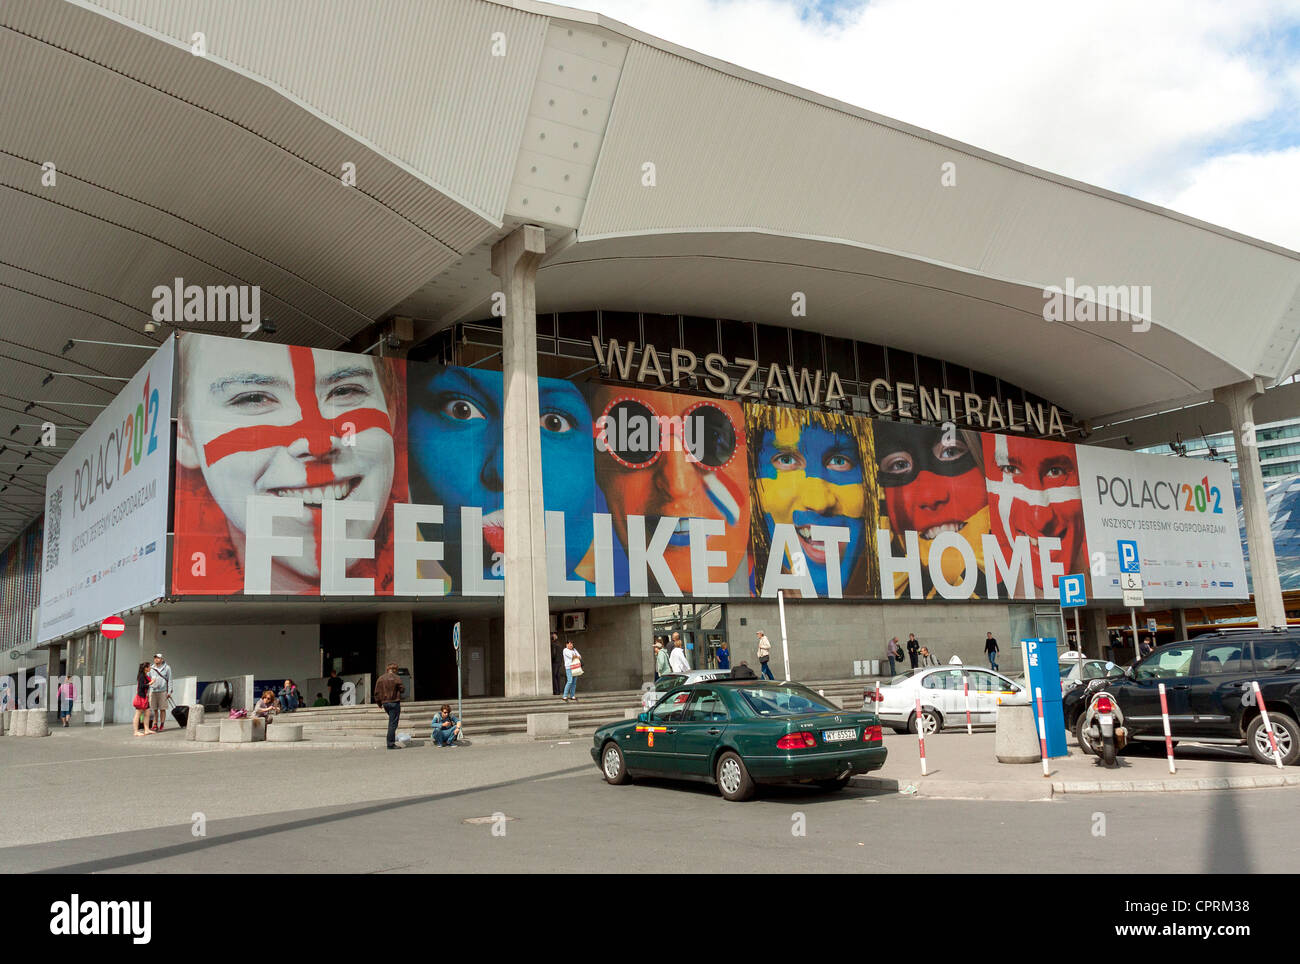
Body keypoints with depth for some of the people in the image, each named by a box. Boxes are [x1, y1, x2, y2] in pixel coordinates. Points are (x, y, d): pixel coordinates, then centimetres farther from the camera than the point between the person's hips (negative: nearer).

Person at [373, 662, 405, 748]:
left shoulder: (380, 679, 7)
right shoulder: (396, 678, -9)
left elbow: (377, 692, 8)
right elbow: (402, 689, -7)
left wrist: (379, 702, 17)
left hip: (385, 703, 6)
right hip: (394, 702, -6)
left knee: (391, 721, 24)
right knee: (393, 723, -4)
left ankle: (392, 741, 22)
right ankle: (391, 744, -6)